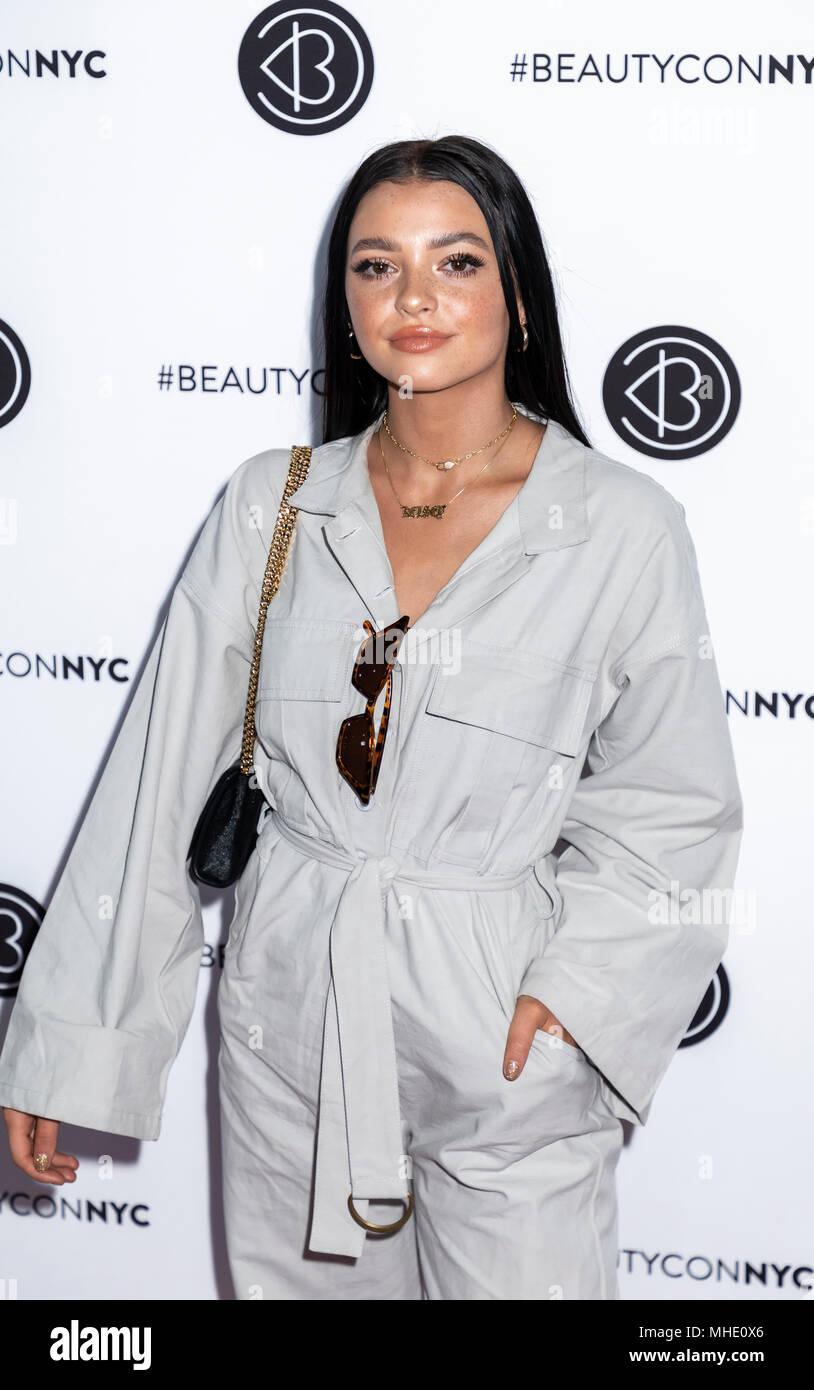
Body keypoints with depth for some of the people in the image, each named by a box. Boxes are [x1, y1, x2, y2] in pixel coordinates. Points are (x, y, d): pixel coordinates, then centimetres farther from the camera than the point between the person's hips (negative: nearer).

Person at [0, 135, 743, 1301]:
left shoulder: (624, 527, -6)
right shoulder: (274, 505, 1)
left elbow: (672, 808, 0)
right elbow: (158, 772, 1)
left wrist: (574, 986, -15)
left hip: (502, 1031, -2)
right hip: (288, 1014, 3)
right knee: (299, 1282, 16)